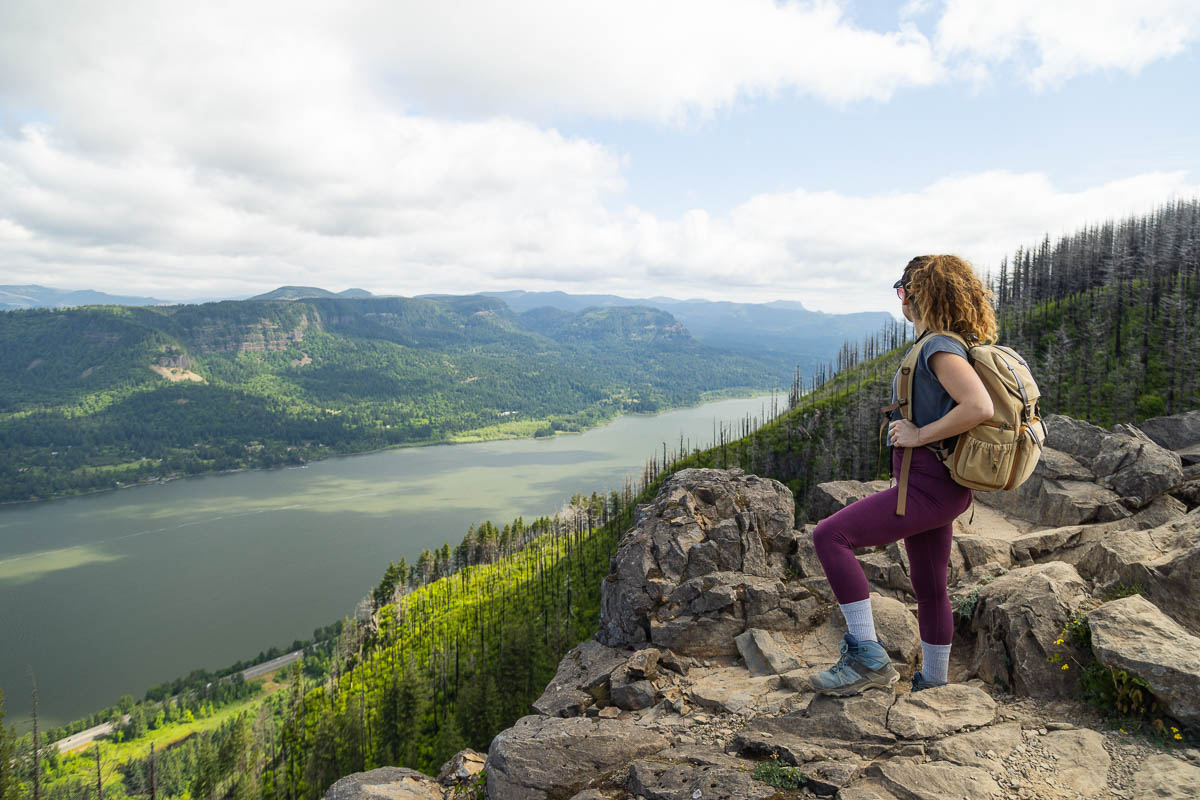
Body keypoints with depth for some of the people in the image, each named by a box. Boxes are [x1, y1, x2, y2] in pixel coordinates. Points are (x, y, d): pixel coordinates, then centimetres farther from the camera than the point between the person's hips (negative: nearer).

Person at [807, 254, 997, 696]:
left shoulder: (940, 348, -17)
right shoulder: (943, 345, 13)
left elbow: (979, 407, -32)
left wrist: (920, 435, -22)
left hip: (929, 486, -11)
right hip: (937, 485, 11)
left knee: (830, 535, -14)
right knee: (930, 590, 19)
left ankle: (868, 656, -8)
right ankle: (932, 683, 34)